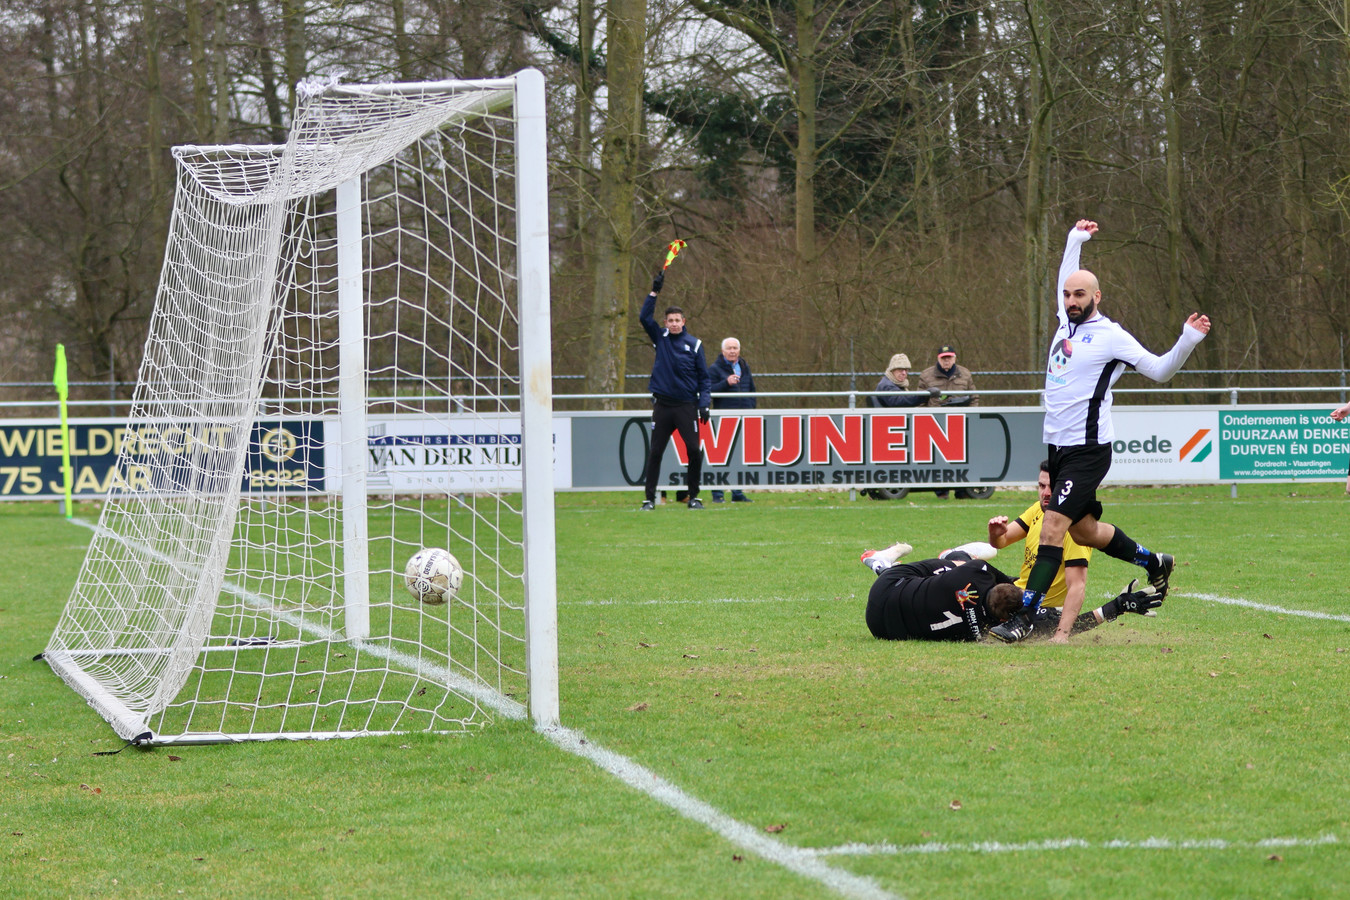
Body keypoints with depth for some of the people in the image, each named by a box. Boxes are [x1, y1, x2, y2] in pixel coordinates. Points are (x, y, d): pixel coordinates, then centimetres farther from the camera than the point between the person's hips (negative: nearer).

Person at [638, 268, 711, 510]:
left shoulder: (694, 344, 3)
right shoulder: (661, 338, 7)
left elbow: (704, 377, 4)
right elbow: (644, 317, -4)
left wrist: (704, 404, -5)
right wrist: (655, 291, -8)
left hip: (686, 406, -1)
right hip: (662, 406, 1)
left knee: (694, 450, -7)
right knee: (655, 452, 2)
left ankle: (693, 496, 6)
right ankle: (650, 497, 7)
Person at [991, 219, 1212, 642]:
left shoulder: (1111, 337, -9)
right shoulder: (1067, 323, 11)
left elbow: (1160, 370, -5)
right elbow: (1066, 281, 32)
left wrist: (1188, 340, -19)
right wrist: (1075, 240, 33)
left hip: (1087, 449, -8)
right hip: (1058, 446, 8)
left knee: (1054, 524, -17)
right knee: (1083, 530, 17)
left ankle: (1024, 616, -20)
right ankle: (1154, 563, 39)